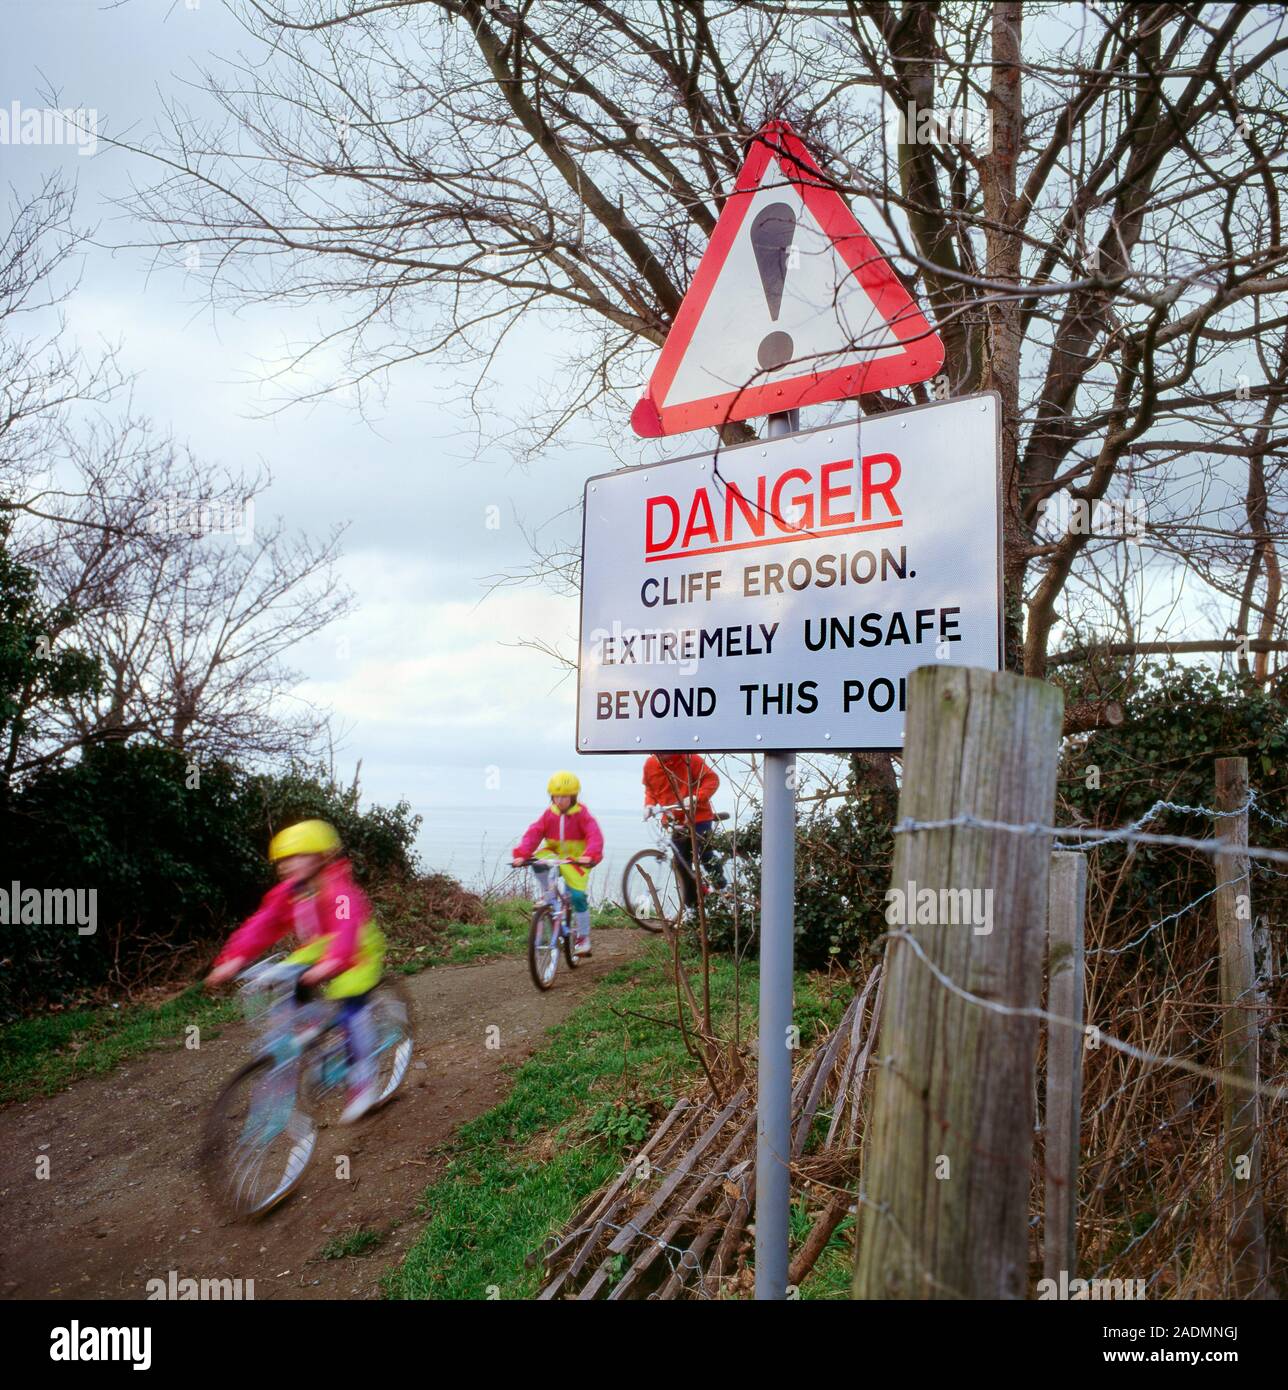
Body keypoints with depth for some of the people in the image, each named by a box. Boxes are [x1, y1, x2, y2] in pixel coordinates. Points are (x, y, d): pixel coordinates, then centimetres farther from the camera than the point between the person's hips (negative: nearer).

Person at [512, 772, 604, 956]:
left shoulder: (582, 815, -13)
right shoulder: (548, 814, -3)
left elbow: (595, 836, -26)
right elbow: (533, 833, -14)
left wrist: (589, 855, -45)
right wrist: (521, 854, -30)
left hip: (576, 860, -3)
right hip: (554, 855, 3)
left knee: (577, 896, -13)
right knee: (538, 861, -29)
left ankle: (583, 937, 6)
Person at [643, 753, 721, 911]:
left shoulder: (688, 758, -16)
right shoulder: (650, 765, -2)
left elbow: (712, 779, -13)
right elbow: (650, 789, 16)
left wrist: (695, 798, -27)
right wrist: (649, 804, -4)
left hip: (698, 818, -5)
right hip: (675, 823, 5)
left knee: (708, 860, -4)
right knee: (682, 867, 9)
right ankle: (692, 908, 19)